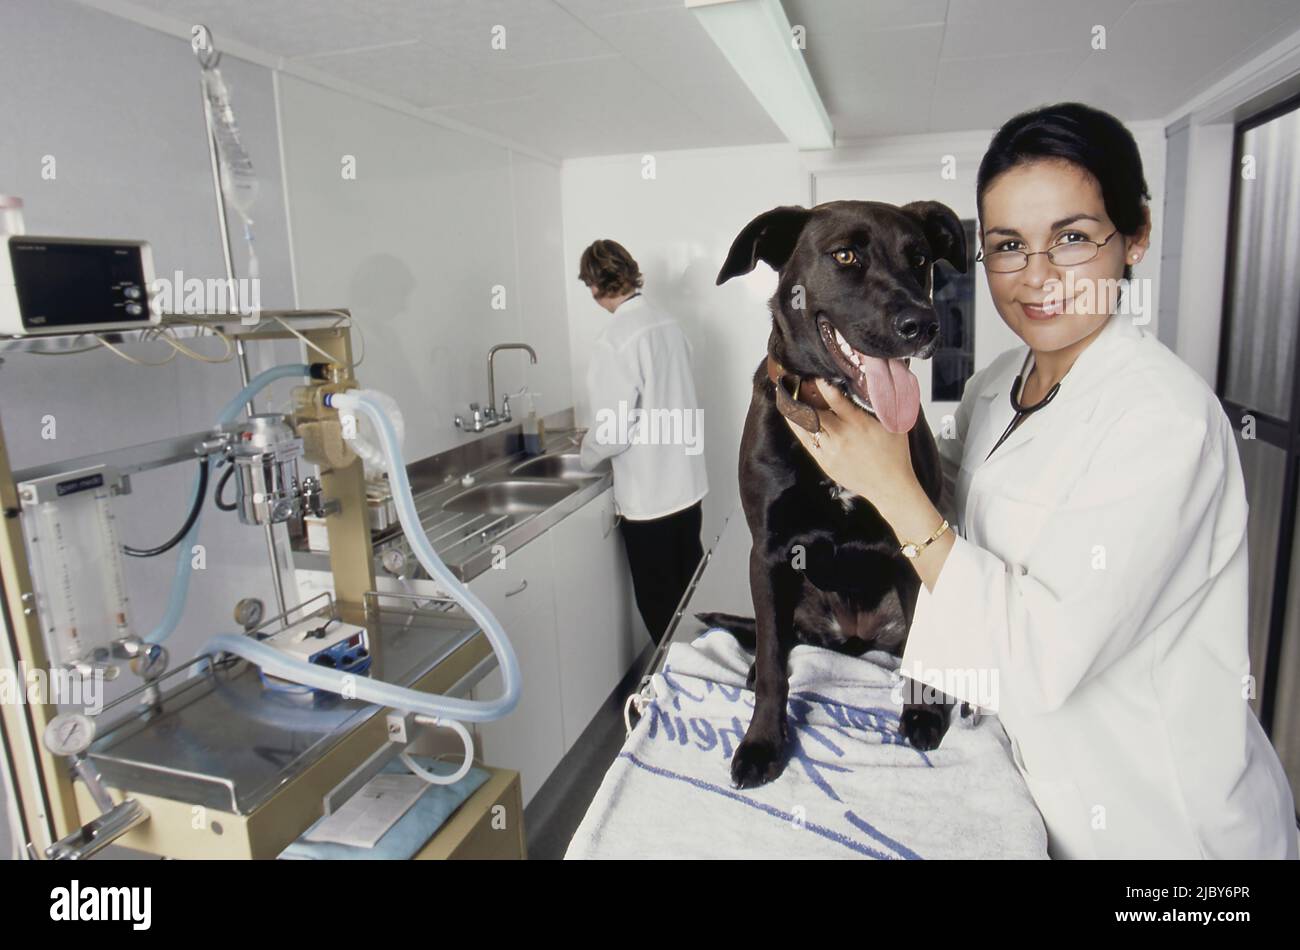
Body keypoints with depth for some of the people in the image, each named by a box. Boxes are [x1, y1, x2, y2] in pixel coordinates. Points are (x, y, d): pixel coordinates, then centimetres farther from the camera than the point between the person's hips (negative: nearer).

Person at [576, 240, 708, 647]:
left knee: (659, 604, 10)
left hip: (648, 497, -8)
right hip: (687, 484, 8)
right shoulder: (668, 325, 3)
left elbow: (614, 430, -21)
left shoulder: (613, 342, -20)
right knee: (688, 594, 21)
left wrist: (588, 452, 2)